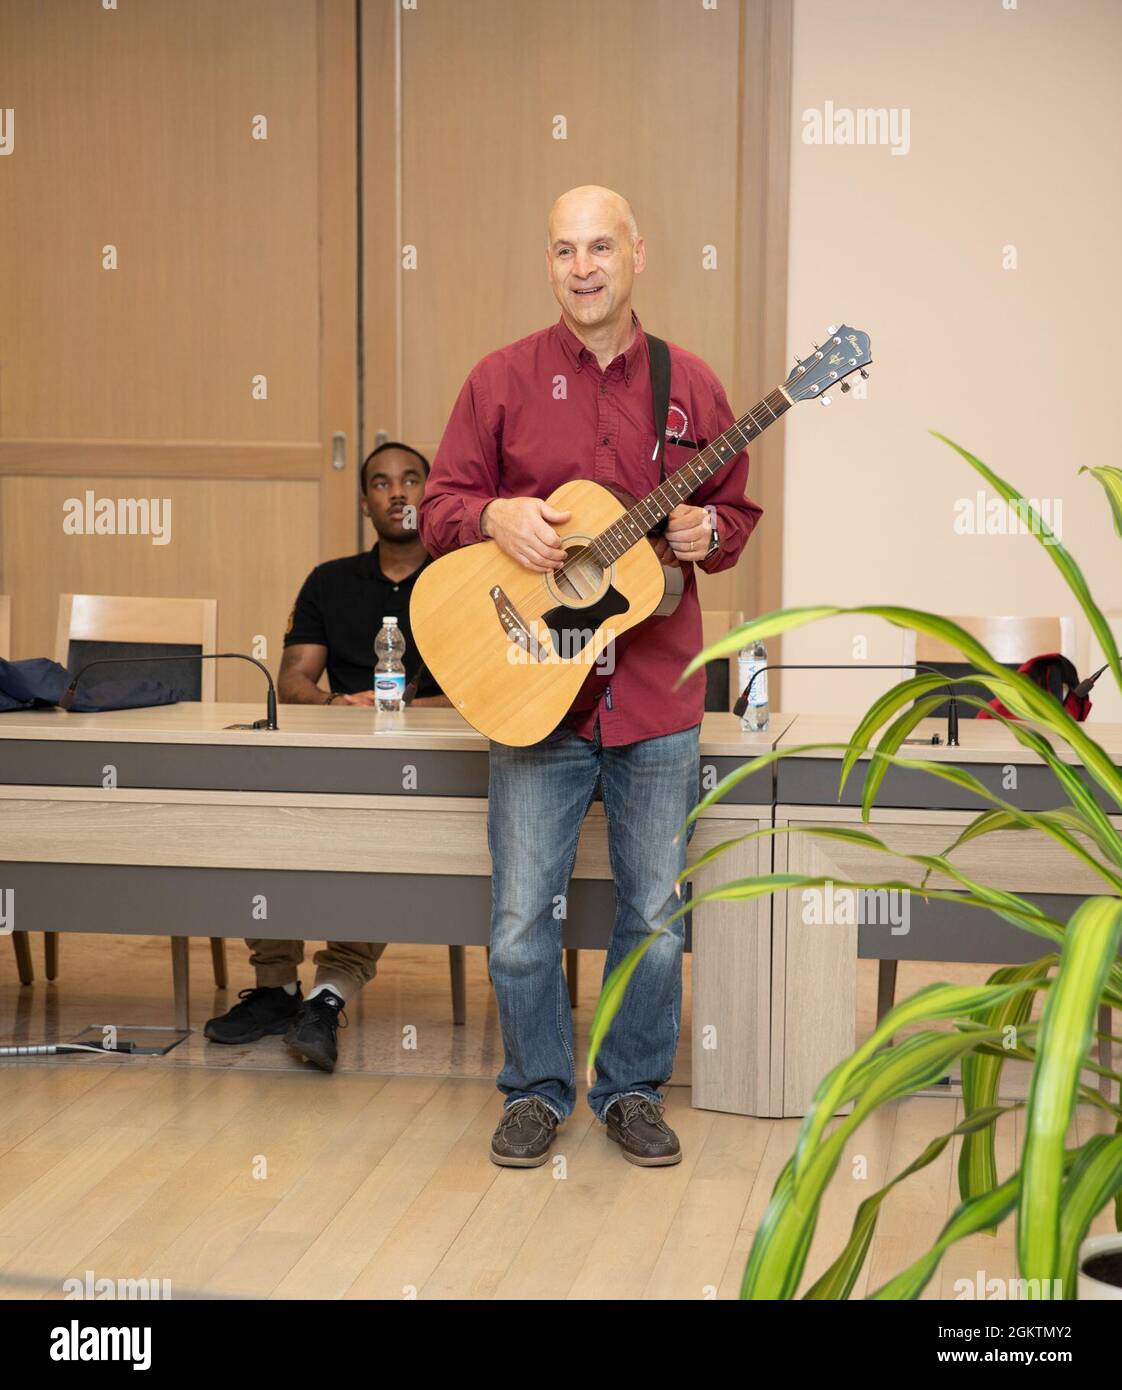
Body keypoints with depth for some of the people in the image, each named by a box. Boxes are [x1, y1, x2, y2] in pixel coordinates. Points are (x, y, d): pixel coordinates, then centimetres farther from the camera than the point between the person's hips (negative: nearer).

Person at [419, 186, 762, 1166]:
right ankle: (537, 1092, 21)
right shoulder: (503, 380, 2)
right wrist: (496, 516, -17)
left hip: (659, 692, 1)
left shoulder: (690, 386, 6)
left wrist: (707, 532, -9)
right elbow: (441, 506, 4)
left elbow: (738, 511, 13)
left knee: (654, 911, 8)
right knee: (522, 917, 2)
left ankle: (634, 1091, 25)